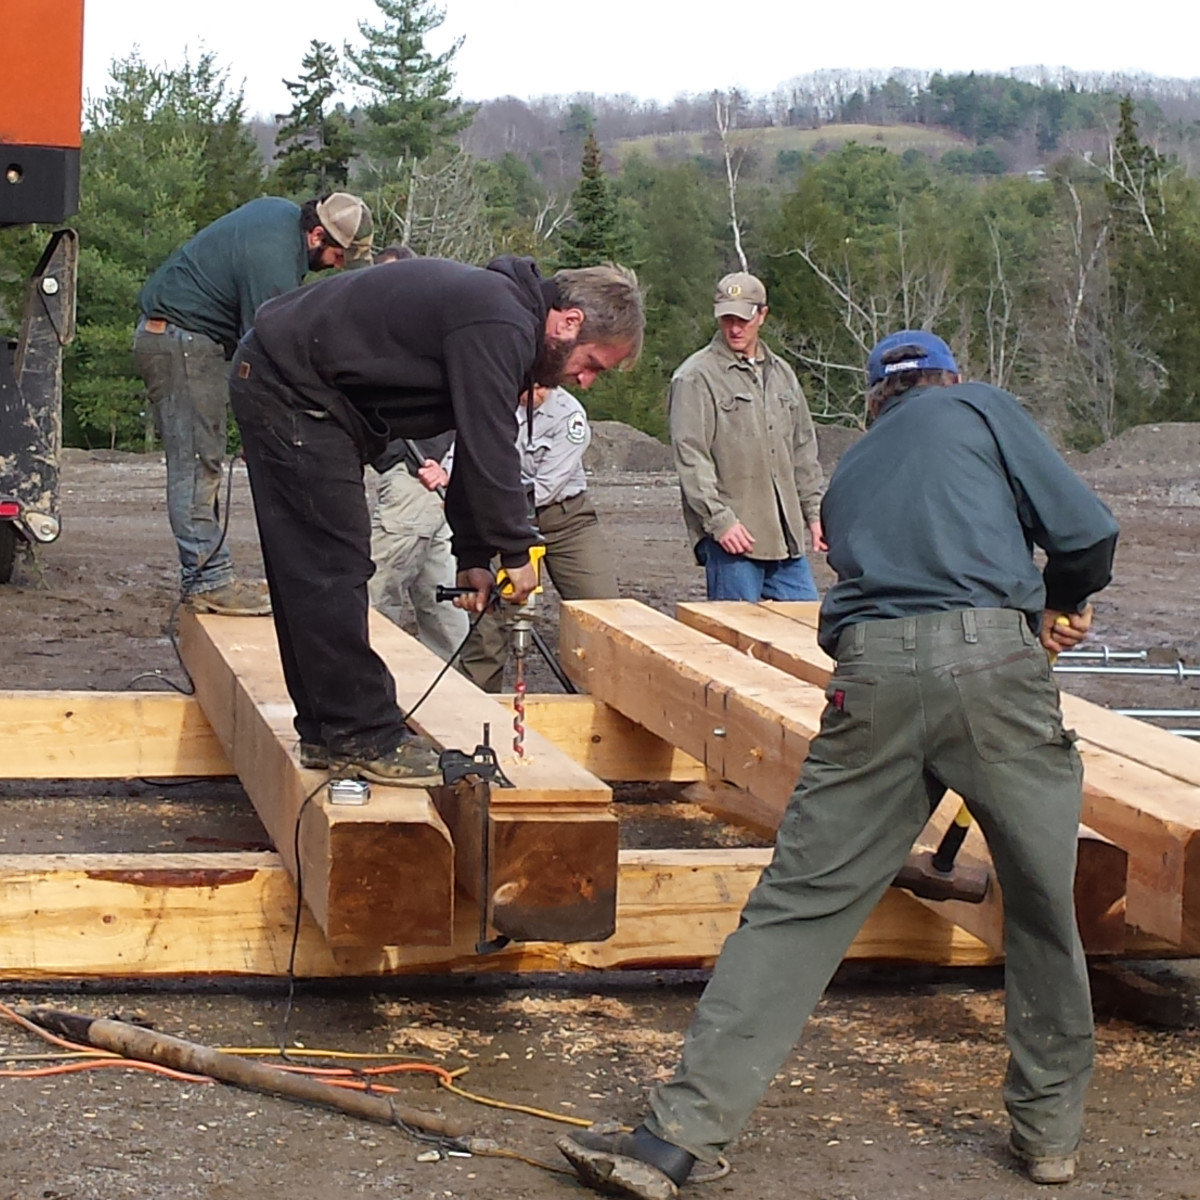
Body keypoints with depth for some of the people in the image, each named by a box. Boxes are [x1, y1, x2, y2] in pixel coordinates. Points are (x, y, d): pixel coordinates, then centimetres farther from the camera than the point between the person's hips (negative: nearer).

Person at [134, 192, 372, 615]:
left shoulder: (283, 213, 5)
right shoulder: (274, 261, -26)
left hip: (181, 337, 11)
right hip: (180, 341, -11)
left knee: (200, 463, 9)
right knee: (197, 464, -12)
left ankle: (203, 575, 10)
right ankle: (207, 580, -13)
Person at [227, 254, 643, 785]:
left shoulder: (508, 319, 11)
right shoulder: (498, 327, -23)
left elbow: (478, 446, 15)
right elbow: (488, 451, -24)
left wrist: (473, 557, 11)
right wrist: (515, 550, -13)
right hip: (289, 387, -11)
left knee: (311, 575, 13)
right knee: (331, 571, -10)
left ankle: (326, 730, 19)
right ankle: (361, 735, -6)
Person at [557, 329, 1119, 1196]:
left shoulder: (850, 472, 31)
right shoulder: (982, 408, 19)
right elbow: (1086, 530, 8)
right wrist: (1065, 603, 29)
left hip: (872, 673, 3)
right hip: (992, 661, -3)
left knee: (798, 907, 3)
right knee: (1044, 908, 14)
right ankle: (1051, 1129, 24)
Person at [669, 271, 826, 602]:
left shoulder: (782, 375, 17)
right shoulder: (696, 378, -5)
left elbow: (803, 451, 23)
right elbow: (690, 458, -11)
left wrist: (814, 512, 16)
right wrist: (720, 520, -17)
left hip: (786, 537, 7)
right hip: (731, 537, -7)